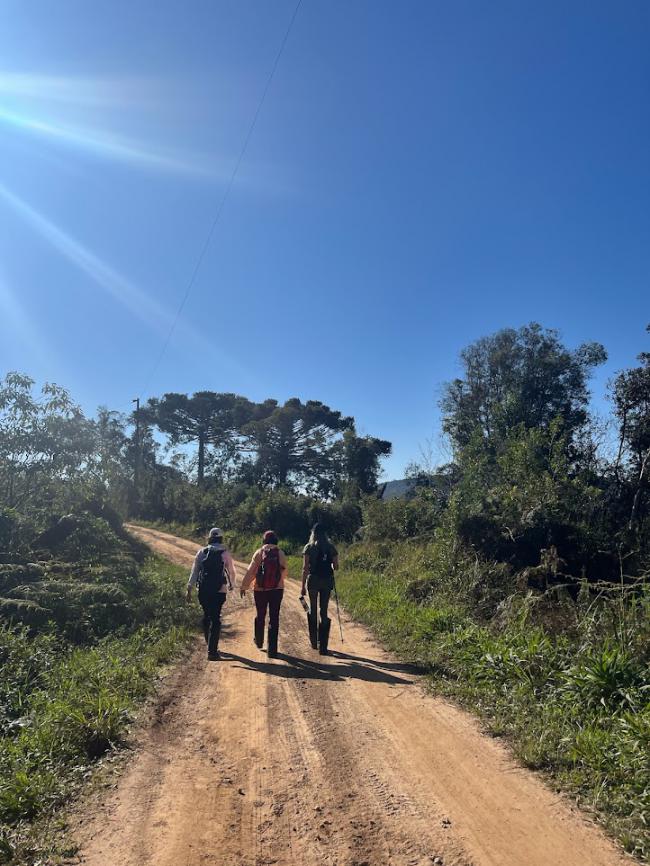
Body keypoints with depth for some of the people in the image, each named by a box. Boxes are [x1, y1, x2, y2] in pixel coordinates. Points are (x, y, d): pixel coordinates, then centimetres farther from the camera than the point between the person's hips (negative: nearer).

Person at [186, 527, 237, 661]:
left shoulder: (202, 552, 6)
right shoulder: (225, 553, -2)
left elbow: (194, 571, 4)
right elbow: (232, 572, 6)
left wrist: (189, 588, 6)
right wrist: (231, 585, 25)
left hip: (203, 590, 3)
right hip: (219, 591, -3)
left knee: (206, 617, 19)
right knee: (215, 620, 0)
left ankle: (211, 646, 31)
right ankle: (212, 651, -5)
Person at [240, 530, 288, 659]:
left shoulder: (259, 553, -5)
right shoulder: (280, 553, -3)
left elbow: (250, 572, -5)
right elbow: (285, 572, 3)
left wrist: (244, 586, 4)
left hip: (260, 589, 0)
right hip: (277, 589, 0)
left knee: (260, 616, 18)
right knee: (274, 618, 3)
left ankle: (259, 642, 37)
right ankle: (272, 649, 1)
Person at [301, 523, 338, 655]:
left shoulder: (309, 547, -2)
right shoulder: (331, 547, 3)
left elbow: (305, 568, -7)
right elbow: (336, 566, 3)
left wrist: (303, 586, -4)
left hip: (313, 579, -1)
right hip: (327, 580, 1)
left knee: (313, 610, 17)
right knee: (324, 611, 5)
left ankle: (314, 642, 25)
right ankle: (322, 646, 1)